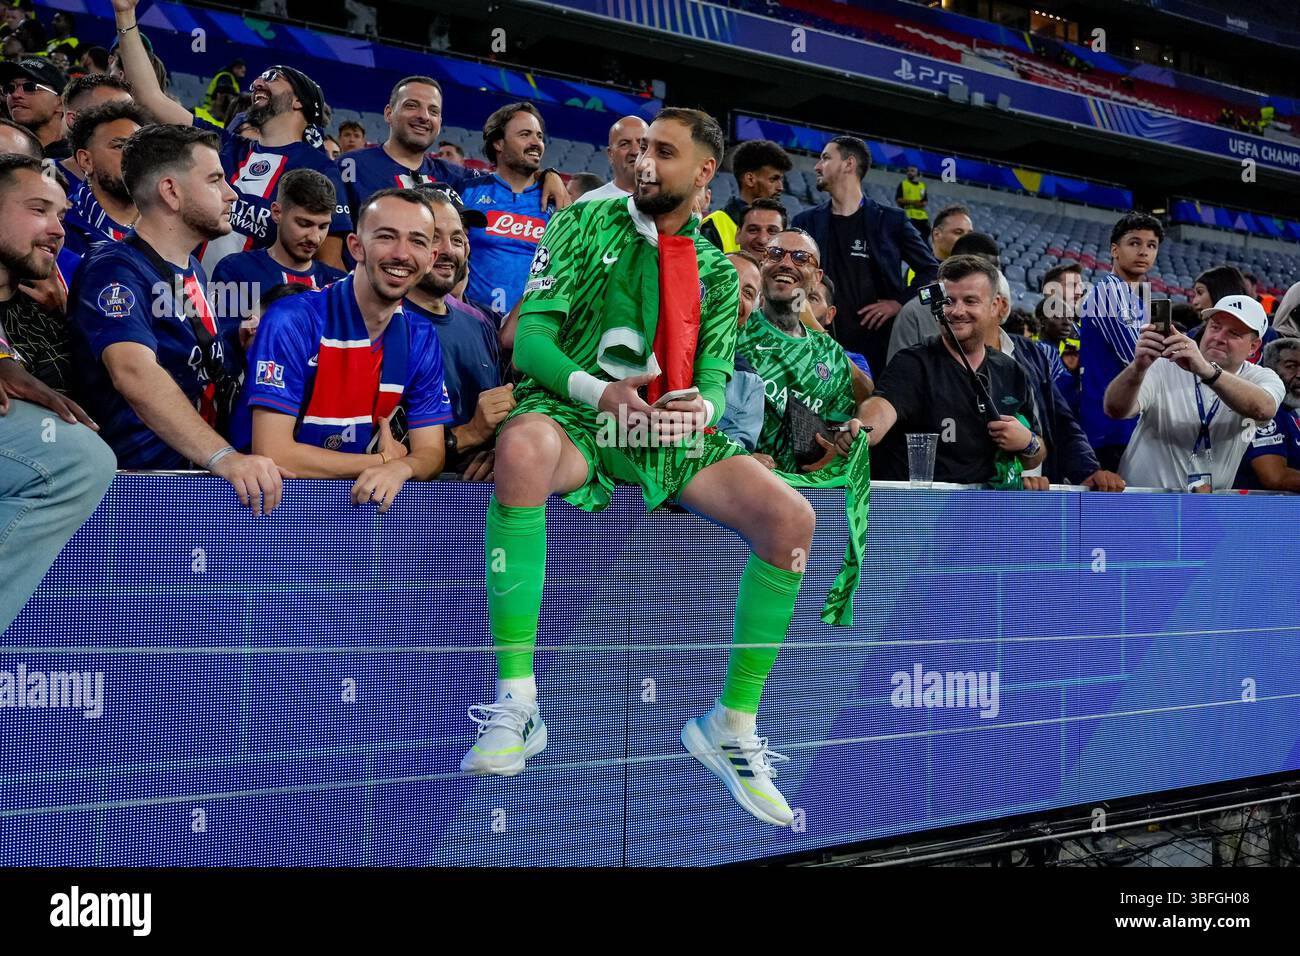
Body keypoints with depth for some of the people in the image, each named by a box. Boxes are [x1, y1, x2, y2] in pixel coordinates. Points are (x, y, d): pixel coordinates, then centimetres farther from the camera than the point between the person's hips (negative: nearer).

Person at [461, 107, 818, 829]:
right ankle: (516, 705, -34)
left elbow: (714, 376, 11)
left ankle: (733, 727, -4)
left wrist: (702, 406, -15)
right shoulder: (586, 225, 6)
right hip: (576, 414, -4)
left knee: (791, 518, -19)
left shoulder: (717, 270, 18)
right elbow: (530, 338, -2)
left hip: (671, 435, 4)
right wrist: (598, 390, -21)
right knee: (523, 446, -41)